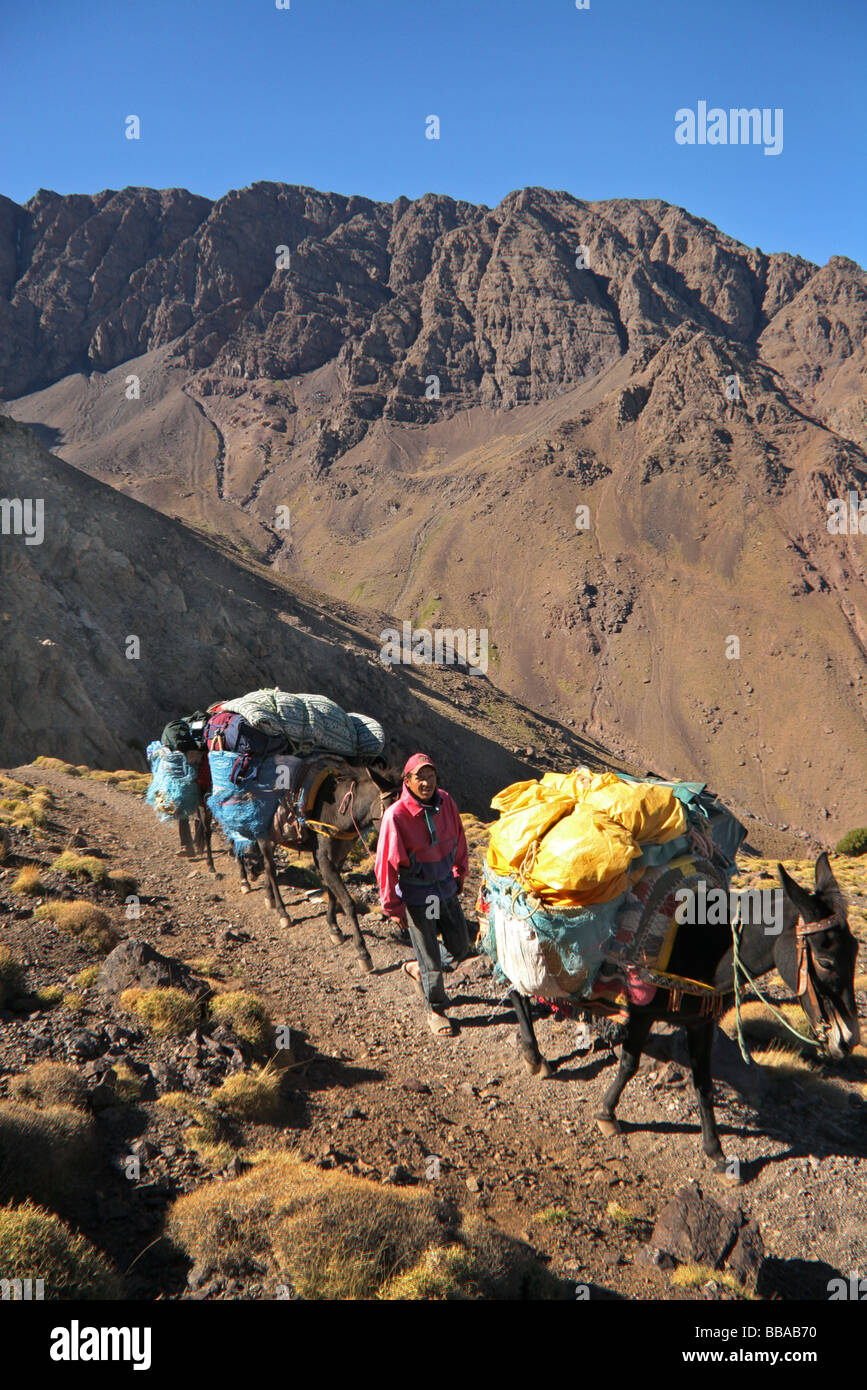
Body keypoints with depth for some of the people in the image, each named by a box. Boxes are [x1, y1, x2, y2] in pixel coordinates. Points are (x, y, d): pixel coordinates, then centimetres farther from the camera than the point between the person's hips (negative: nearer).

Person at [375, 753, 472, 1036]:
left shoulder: (445, 801, -8)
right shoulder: (396, 815, -23)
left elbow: (458, 840, 10)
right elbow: (387, 864, -16)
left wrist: (459, 875, 19)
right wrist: (393, 907, -10)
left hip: (445, 887, 5)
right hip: (416, 896, -5)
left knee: (461, 948, 14)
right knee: (432, 961, 6)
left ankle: (416, 968, 40)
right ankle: (435, 1010, 31)